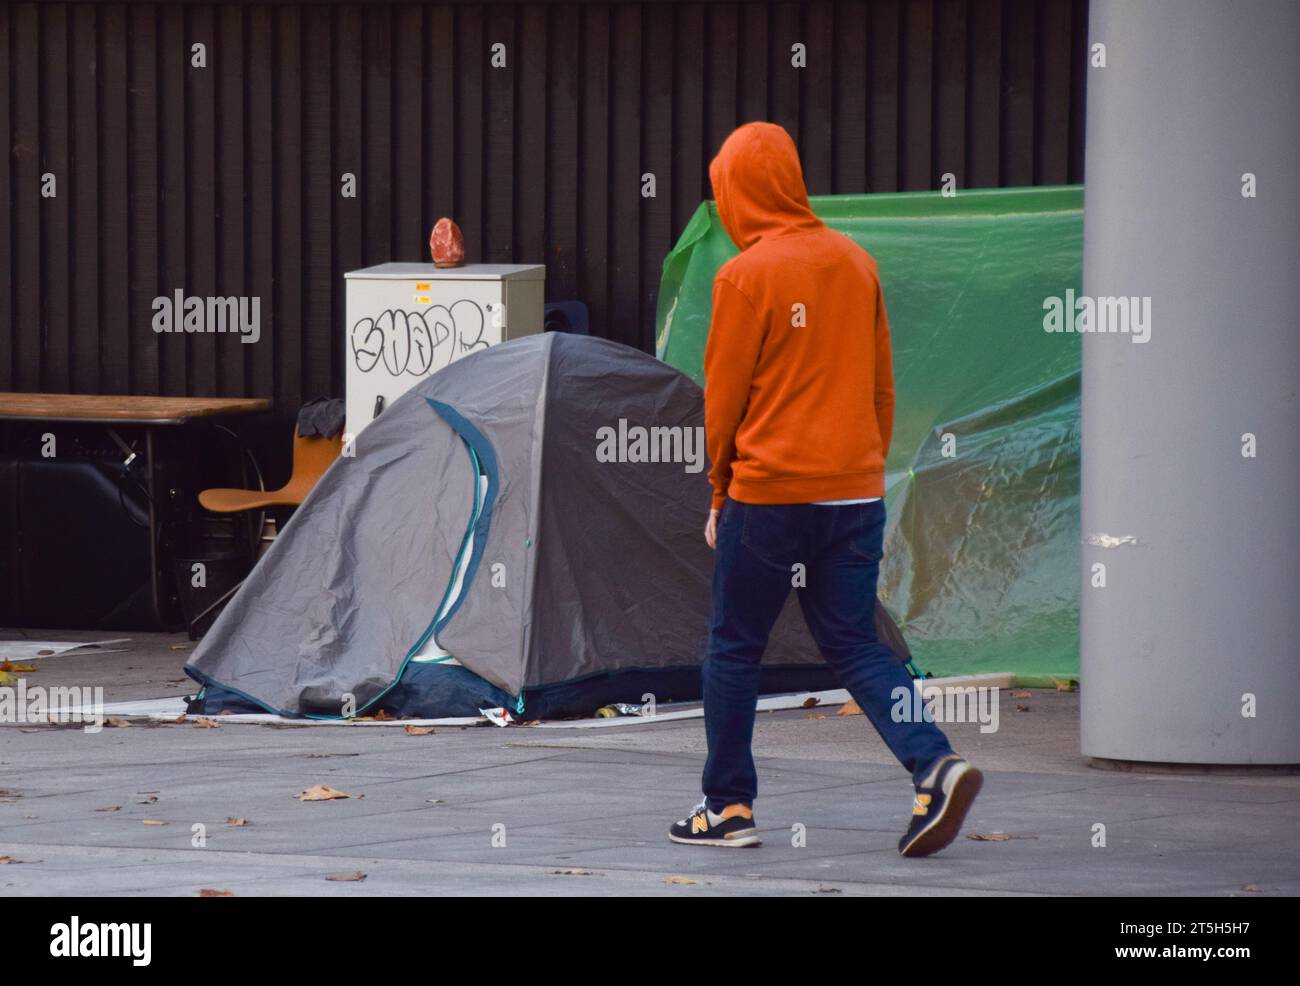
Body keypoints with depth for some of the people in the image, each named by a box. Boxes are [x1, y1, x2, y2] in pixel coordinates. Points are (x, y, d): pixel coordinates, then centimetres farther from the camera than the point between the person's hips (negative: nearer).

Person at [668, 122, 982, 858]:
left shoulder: (746, 276, -10)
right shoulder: (856, 263, 8)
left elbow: (724, 394, -5)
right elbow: (882, 386, 13)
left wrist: (721, 494, 7)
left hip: (768, 493, -5)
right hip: (856, 493, 5)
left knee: (735, 647, 9)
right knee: (855, 645, 9)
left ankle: (729, 806, 14)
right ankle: (936, 767, -11)